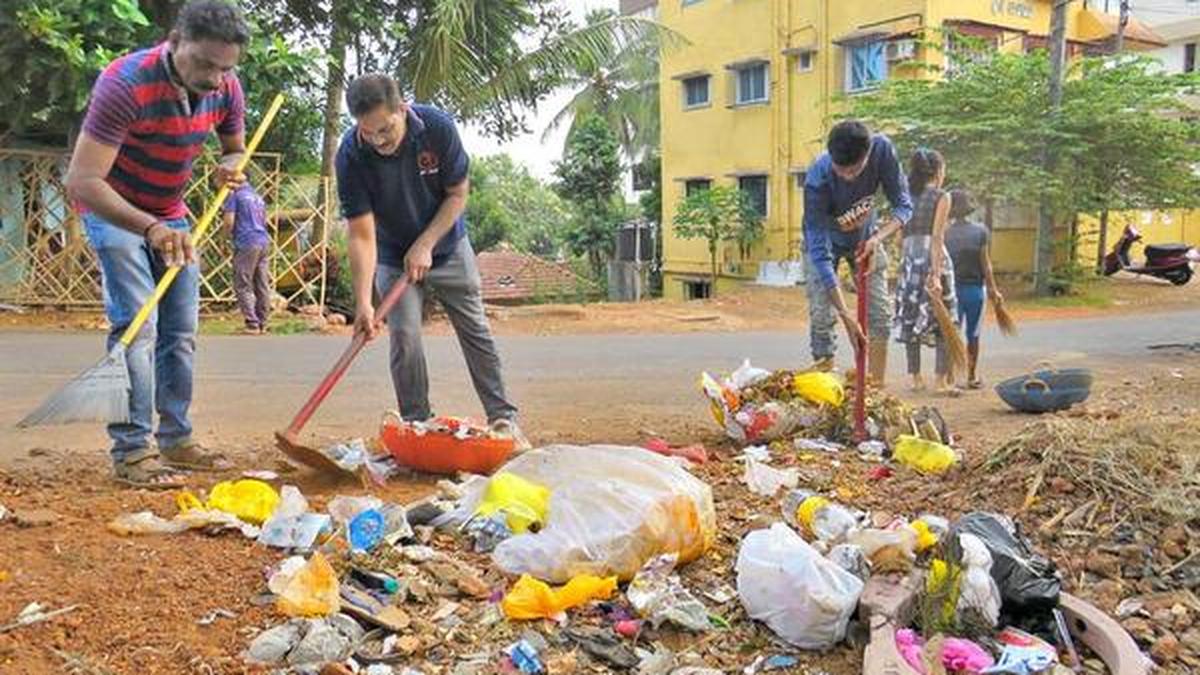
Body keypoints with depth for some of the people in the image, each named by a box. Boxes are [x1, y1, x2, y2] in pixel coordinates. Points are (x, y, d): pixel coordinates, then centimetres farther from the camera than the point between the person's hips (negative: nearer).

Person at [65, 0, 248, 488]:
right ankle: (131, 452, -11)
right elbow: (82, 182, -35)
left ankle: (176, 440, 14)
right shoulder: (126, 83, -31)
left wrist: (232, 166, -18)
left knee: (181, 331, 5)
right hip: (112, 210, -6)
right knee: (136, 324, -16)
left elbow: (236, 147, 7)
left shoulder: (226, 88, -12)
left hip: (170, 215, 6)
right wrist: (149, 228, -48)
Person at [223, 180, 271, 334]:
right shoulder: (258, 197, 19)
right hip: (264, 242, 7)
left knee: (243, 287, -3)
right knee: (263, 286, 7)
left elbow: (229, 222, -7)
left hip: (246, 243, -7)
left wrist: (230, 235, 11)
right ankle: (262, 324, 10)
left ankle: (252, 324, -8)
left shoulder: (235, 196, -2)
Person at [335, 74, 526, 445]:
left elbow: (458, 194, -13)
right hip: (393, 257, -1)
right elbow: (361, 235, -25)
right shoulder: (351, 156, -25)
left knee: (476, 332, 4)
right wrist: (363, 301, -33)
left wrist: (425, 245, -21)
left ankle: (503, 417, 12)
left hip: (449, 247, 1)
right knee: (404, 340, -9)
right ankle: (417, 426, 4)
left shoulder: (438, 127, -24)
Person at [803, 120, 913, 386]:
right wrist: (845, 313, -42)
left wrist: (877, 238, -39)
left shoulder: (882, 149, -30)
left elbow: (904, 205, -18)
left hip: (865, 237, 3)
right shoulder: (817, 181, -38)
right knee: (821, 317, -14)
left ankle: (878, 388, 4)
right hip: (826, 241, -3)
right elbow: (820, 253, -38)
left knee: (881, 314, -3)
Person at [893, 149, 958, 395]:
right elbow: (937, 238, -12)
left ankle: (916, 377, 9)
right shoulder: (941, 197, -2)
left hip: (909, 259, 5)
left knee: (911, 318, 7)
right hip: (932, 258, -5)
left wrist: (904, 262, 13)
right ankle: (942, 379, -3)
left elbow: (901, 236, 9)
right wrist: (936, 274, -17)